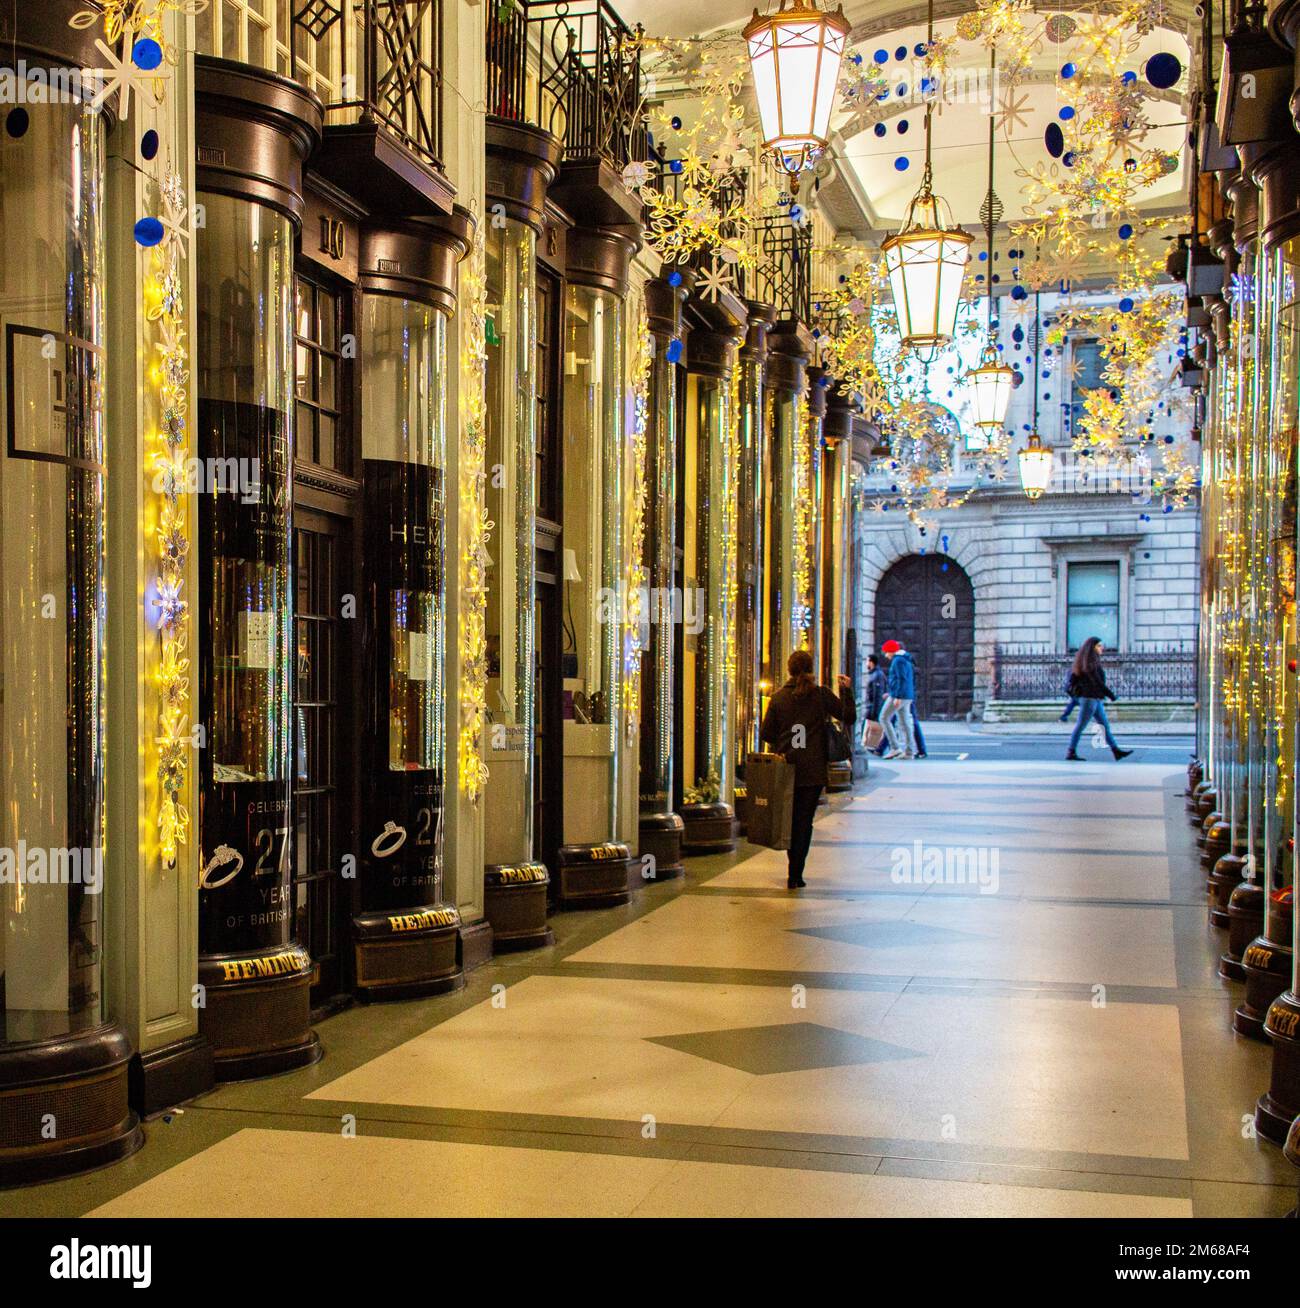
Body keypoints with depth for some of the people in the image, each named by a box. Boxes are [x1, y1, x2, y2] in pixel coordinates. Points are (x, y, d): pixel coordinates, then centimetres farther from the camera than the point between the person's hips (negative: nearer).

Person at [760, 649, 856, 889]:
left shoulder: (779, 697, 0)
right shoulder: (821, 695, -5)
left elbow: (765, 733, 1)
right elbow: (849, 717, 1)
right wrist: (846, 691, 11)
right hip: (813, 769, -2)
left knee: (790, 819, 16)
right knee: (805, 821, 2)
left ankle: (794, 871, 26)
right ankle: (795, 875, -3)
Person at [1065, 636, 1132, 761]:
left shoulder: (1092, 660, 13)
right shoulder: (1090, 663, -16)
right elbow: (1097, 681, -19)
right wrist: (1111, 694, -13)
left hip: (1095, 699, 10)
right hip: (1089, 698, -10)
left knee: (1105, 725, 8)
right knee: (1080, 726, -4)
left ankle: (1116, 751, 9)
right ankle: (1071, 752, 1)